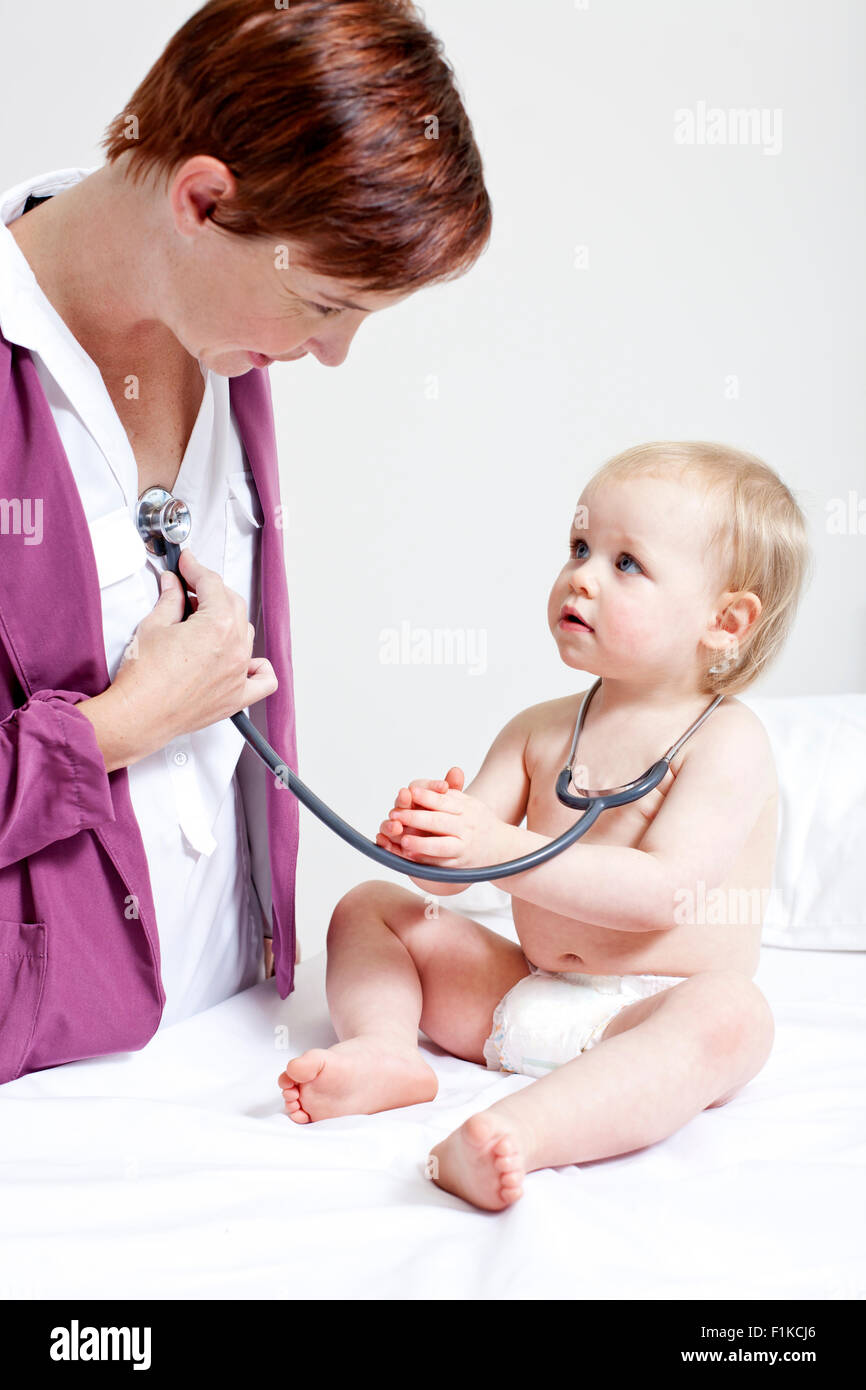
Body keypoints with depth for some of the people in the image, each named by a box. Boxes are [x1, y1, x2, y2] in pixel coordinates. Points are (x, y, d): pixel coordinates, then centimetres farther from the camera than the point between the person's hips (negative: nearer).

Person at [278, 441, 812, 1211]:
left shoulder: (729, 741, -10)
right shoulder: (538, 730, 8)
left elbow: (662, 892, -24)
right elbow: (449, 876, 3)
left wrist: (500, 849, -31)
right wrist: (424, 837, -23)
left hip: (645, 1018, -6)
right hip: (519, 996, 6)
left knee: (733, 1014, -37)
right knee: (369, 906, 5)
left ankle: (525, 1130, -53)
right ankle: (384, 1049, -21)